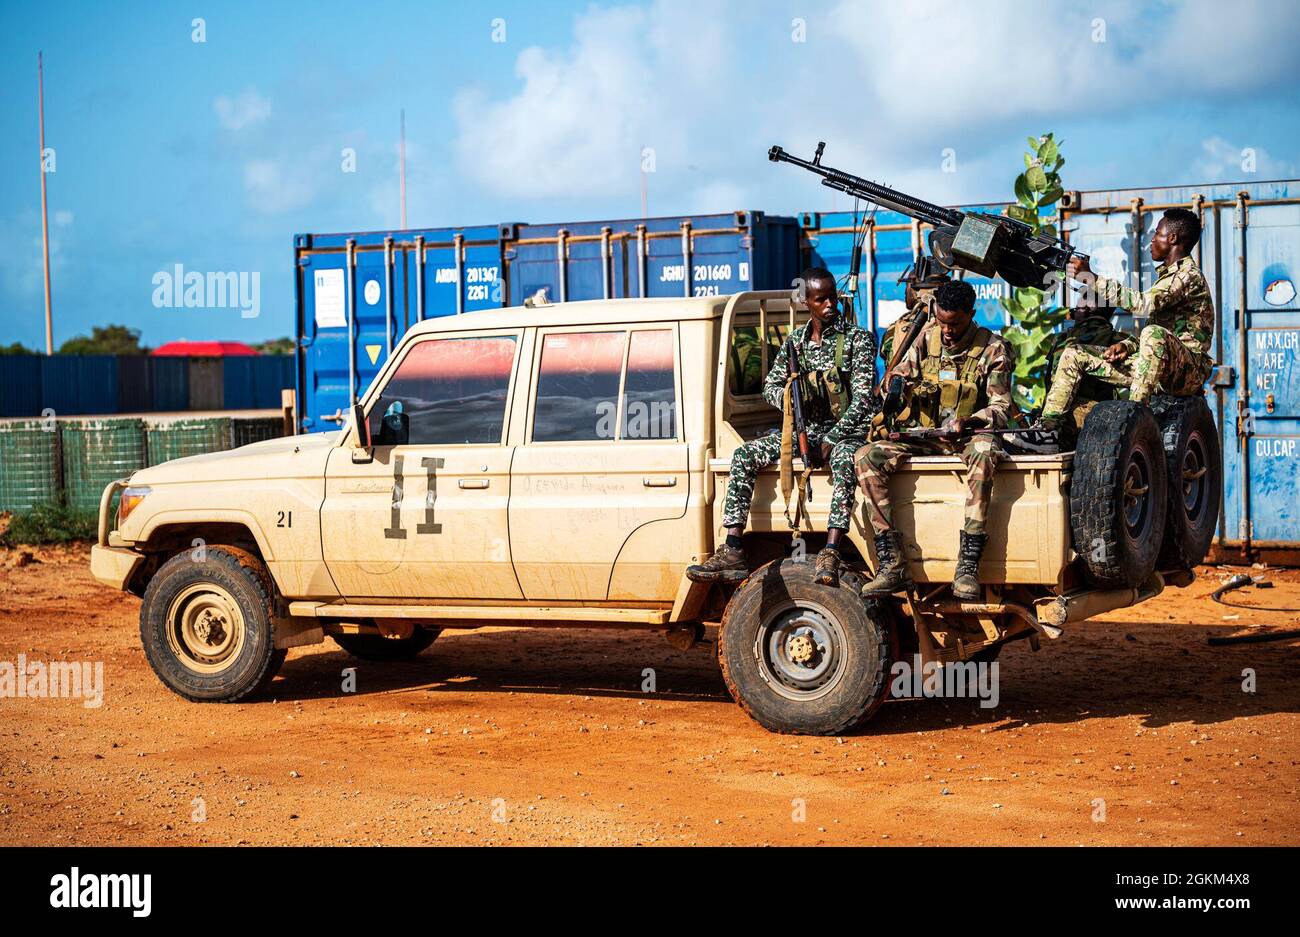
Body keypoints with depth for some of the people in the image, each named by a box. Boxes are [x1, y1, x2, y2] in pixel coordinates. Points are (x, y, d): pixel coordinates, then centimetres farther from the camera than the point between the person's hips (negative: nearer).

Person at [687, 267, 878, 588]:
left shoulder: (858, 339, -5)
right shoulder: (796, 341, 9)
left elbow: (863, 397, -13)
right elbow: (770, 385, 16)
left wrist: (833, 438, -23)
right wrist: (787, 398, -10)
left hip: (847, 430, -5)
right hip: (806, 430, 5)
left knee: (845, 458, -41)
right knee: (744, 455, -15)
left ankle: (830, 556, -50)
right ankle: (732, 553, -23)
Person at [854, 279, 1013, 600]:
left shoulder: (992, 349, -3)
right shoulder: (926, 338, 7)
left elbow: (1001, 408, -5)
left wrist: (971, 422, -25)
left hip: (969, 434, -4)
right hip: (923, 435, 4)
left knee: (984, 451, -41)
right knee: (866, 457, -22)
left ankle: (968, 567, -42)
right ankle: (893, 565, -28)